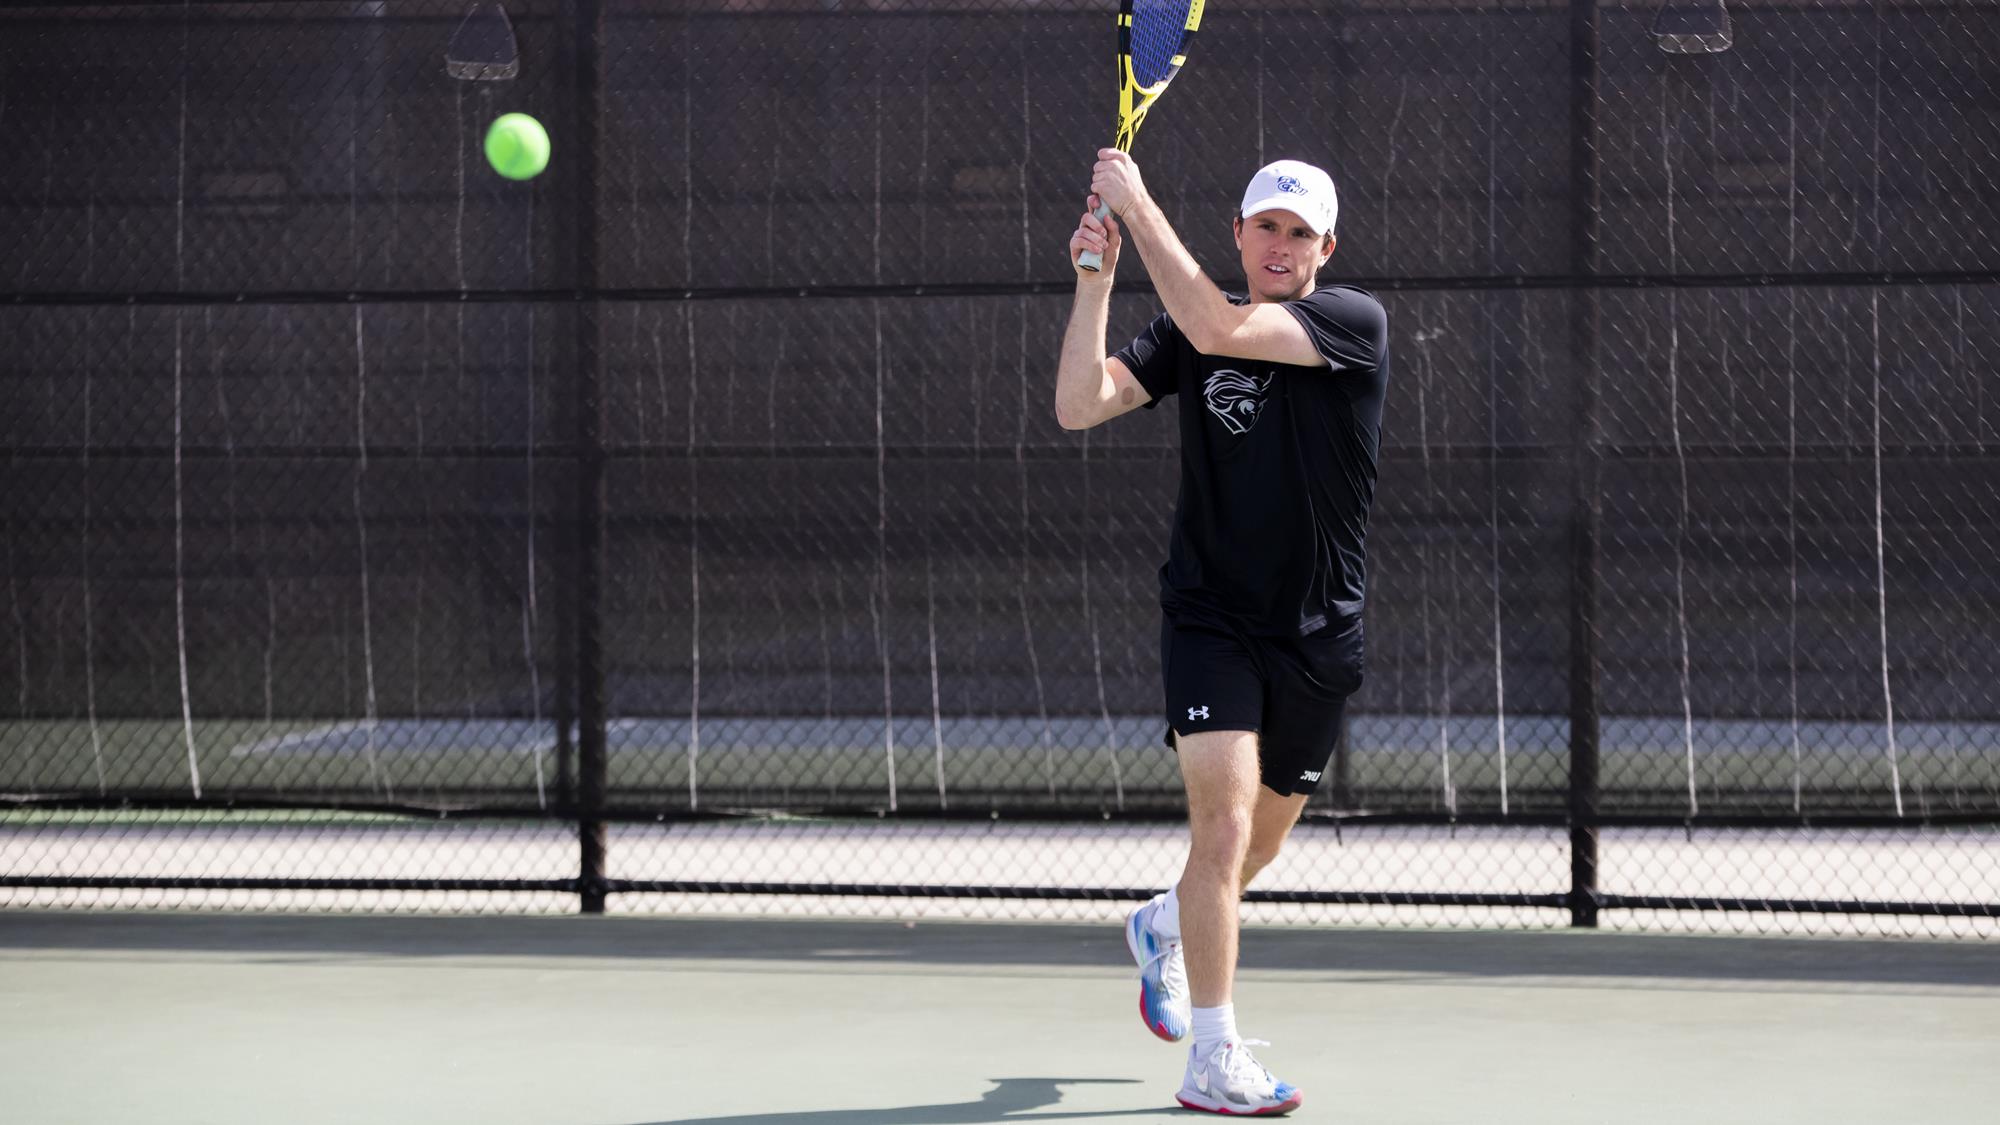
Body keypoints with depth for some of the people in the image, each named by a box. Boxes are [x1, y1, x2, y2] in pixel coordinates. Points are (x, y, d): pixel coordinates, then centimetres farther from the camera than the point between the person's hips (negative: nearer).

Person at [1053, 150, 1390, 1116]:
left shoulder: (1354, 322, -11)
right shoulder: (1188, 333, 0)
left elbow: (1217, 328, -25)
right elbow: (1080, 406, -10)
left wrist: (1139, 205, -22)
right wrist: (1096, 279, -17)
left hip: (1317, 638, 1)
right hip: (1211, 623, -1)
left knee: (1260, 841, 18)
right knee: (1224, 826, -16)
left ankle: (1162, 926, 49)